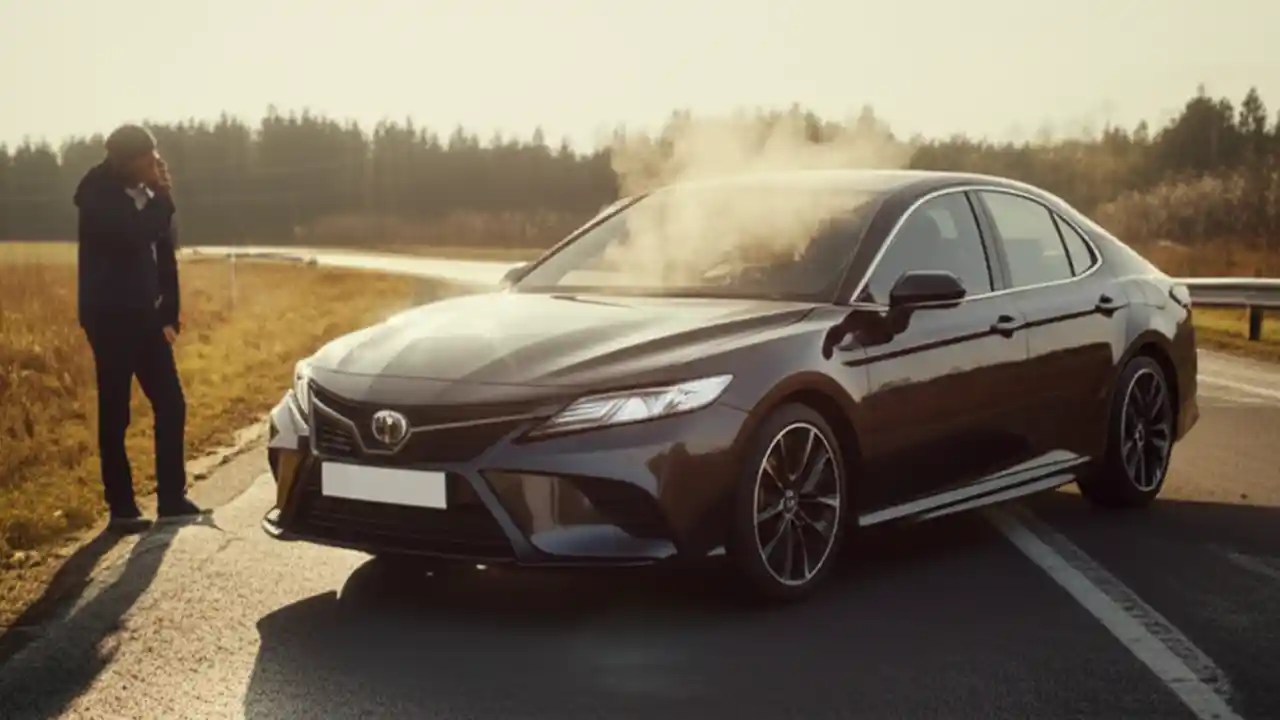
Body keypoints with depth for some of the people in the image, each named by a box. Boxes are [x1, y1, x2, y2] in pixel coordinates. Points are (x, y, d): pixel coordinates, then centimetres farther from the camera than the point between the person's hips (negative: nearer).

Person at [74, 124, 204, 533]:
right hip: (109, 317, -6)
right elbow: (133, 237, -28)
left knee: (171, 404, 5)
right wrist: (161, 198, -18)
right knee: (115, 414, -1)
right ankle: (122, 509, 6)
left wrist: (169, 312, 10)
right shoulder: (99, 196, -12)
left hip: (145, 315, 6)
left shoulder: (146, 194, 7)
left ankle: (172, 498, 14)